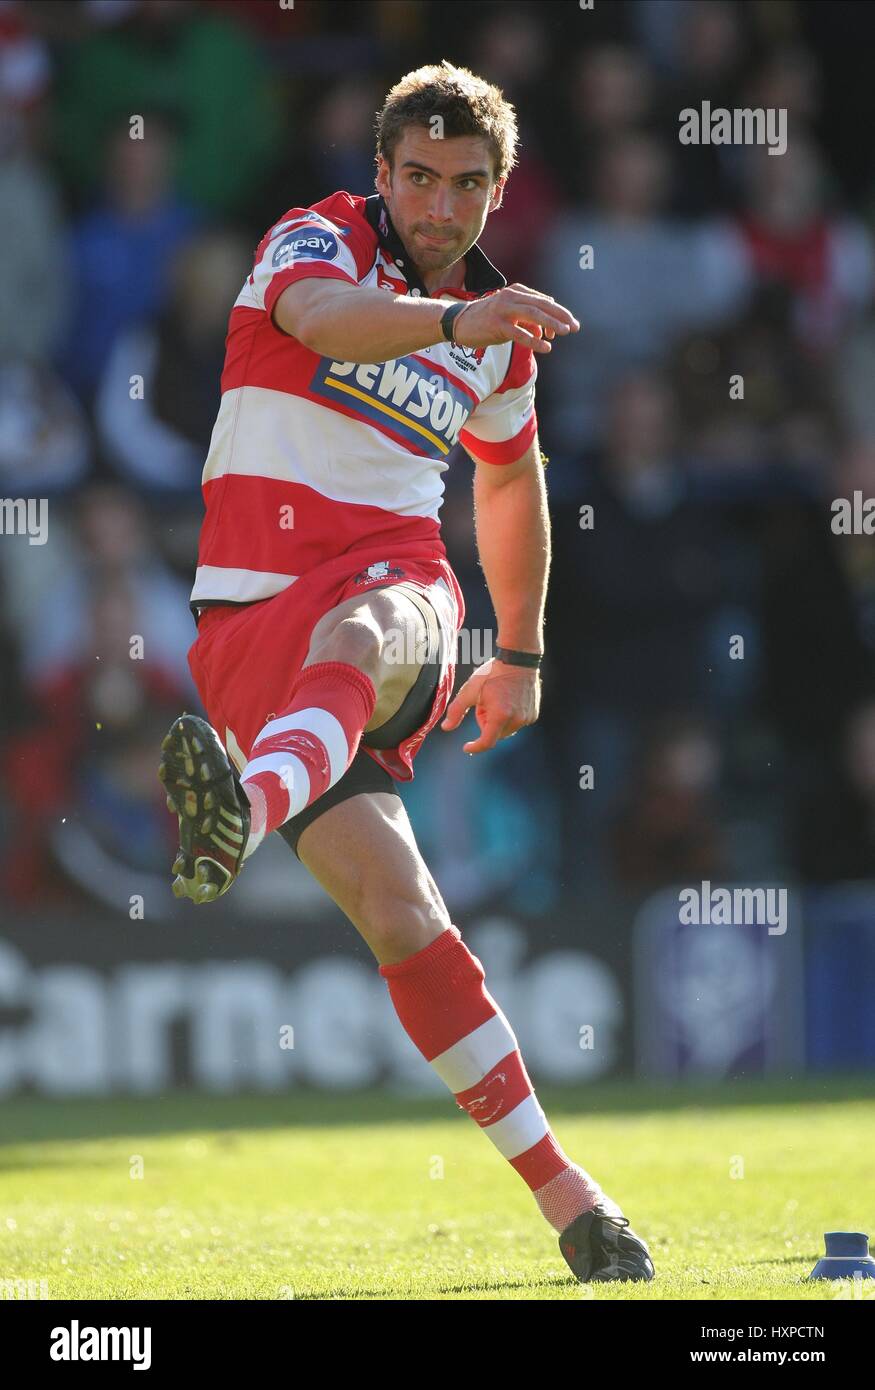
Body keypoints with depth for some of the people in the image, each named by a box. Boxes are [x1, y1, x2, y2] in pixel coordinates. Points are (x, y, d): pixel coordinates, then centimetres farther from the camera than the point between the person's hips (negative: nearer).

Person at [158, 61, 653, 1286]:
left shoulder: (498, 338, 15)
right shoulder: (312, 241, 0)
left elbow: (511, 478, 35)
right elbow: (323, 315, -26)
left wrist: (521, 655, 37)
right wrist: (452, 320, -45)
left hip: (399, 591, 2)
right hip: (254, 613, -2)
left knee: (352, 639, -39)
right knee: (395, 905, -16)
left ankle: (247, 810, -71)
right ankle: (558, 1188, -12)